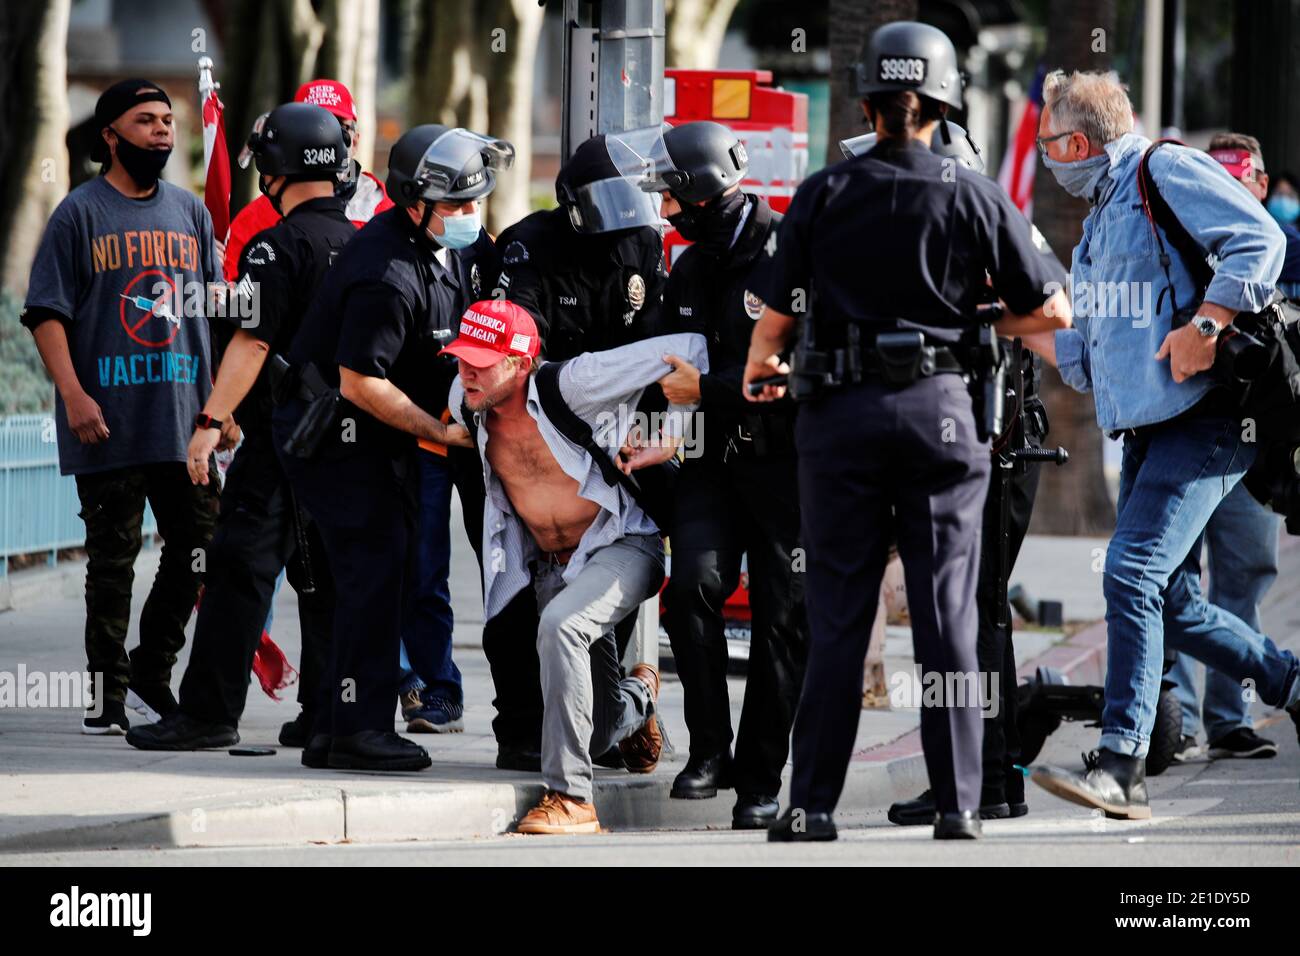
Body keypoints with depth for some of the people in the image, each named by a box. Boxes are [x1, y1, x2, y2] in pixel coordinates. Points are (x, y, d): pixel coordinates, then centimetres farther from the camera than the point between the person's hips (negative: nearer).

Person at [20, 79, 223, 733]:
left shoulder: (191, 213, 14)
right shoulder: (81, 213, -1)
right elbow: (47, 313, -5)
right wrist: (74, 396, -15)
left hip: (186, 418, 5)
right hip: (109, 421, -5)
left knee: (200, 545, 3)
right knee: (113, 556, -1)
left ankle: (151, 672, 18)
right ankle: (107, 693, 5)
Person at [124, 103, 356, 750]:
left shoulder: (278, 247, -12)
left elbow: (252, 342, -19)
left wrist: (212, 421, -19)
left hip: (279, 441, -7)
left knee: (240, 570, -7)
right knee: (326, 576, 11)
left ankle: (210, 713, -9)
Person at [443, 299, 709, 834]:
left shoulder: (573, 385, -24)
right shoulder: (464, 403, -6)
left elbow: (690, 351, -24)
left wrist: (670, 442, -18)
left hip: (622, 545, -6)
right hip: (551, 566, 6)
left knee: (559, 625, -37)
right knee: (597, 735, 9)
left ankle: (570, 798, -31)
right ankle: (638, 695, 51)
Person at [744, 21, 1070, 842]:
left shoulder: (822, 196, 1)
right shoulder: (976, 199, 0)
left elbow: (778, 316, 3)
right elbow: (1052, 312, 1)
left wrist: (758, 371, 24)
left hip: (842, 412, 1)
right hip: (942, 409, -1)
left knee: (837, 616, 5)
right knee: (947, 613, 3)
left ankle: (812, 805, 5)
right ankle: (958, 805, 2)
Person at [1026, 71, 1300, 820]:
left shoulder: (1168, 171, -3)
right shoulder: (1102, 218, 25)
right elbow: (1076, 343, 28)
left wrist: (1207, 323, -24)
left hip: (1202, 418, -10)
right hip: (1149, 426, 10)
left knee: (1134, 573, -18)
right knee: (1168, 601, 7)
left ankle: (1122, 766, -21)